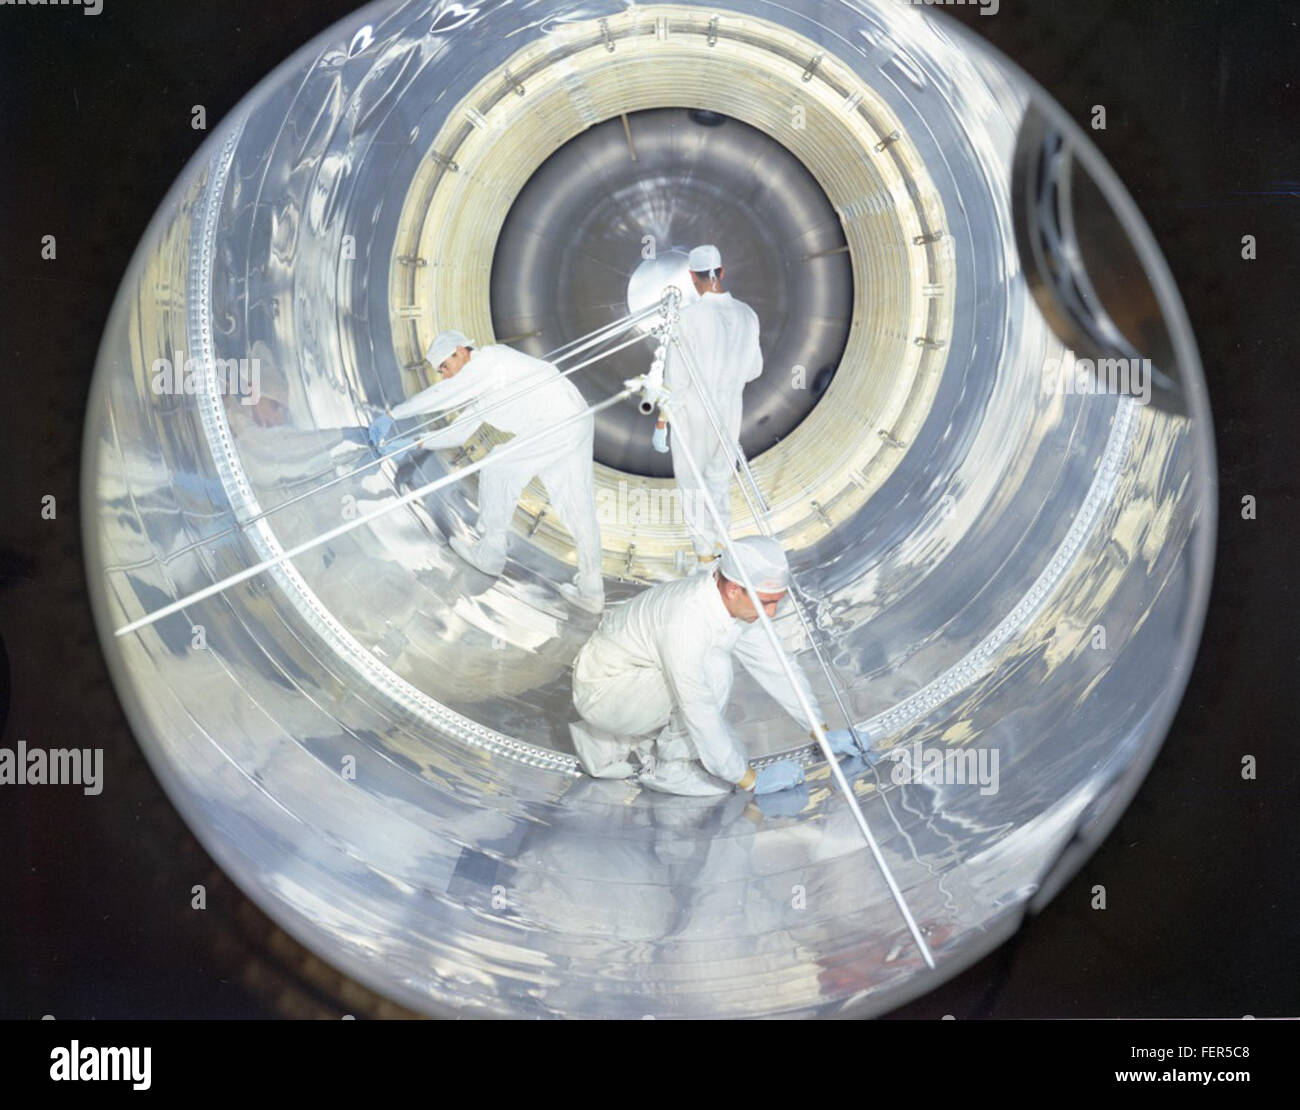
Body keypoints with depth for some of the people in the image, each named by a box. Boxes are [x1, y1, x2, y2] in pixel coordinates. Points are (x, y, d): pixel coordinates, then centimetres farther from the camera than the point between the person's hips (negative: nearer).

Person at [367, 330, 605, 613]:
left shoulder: (491, 358, -7)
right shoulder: (482, 392, 23)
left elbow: (442, 394, -16)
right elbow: (457, 433, 24)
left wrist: (392, 415, -13)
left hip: (556, 425, -10)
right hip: (577, 427, 10)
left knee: (496, 472, 2)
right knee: (578, 507, 10)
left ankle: (490, 554, 12)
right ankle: (591, 591, 14)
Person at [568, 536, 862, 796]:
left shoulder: (739, 603, -8)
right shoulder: (684, 622, -35)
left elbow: (774, 666, 5)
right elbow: (699, 712, -31)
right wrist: (749, 780, -24)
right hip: (603, 688, -9)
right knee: (714, 667, -28)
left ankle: (615, 745, 16)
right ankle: (670, 766, -10)